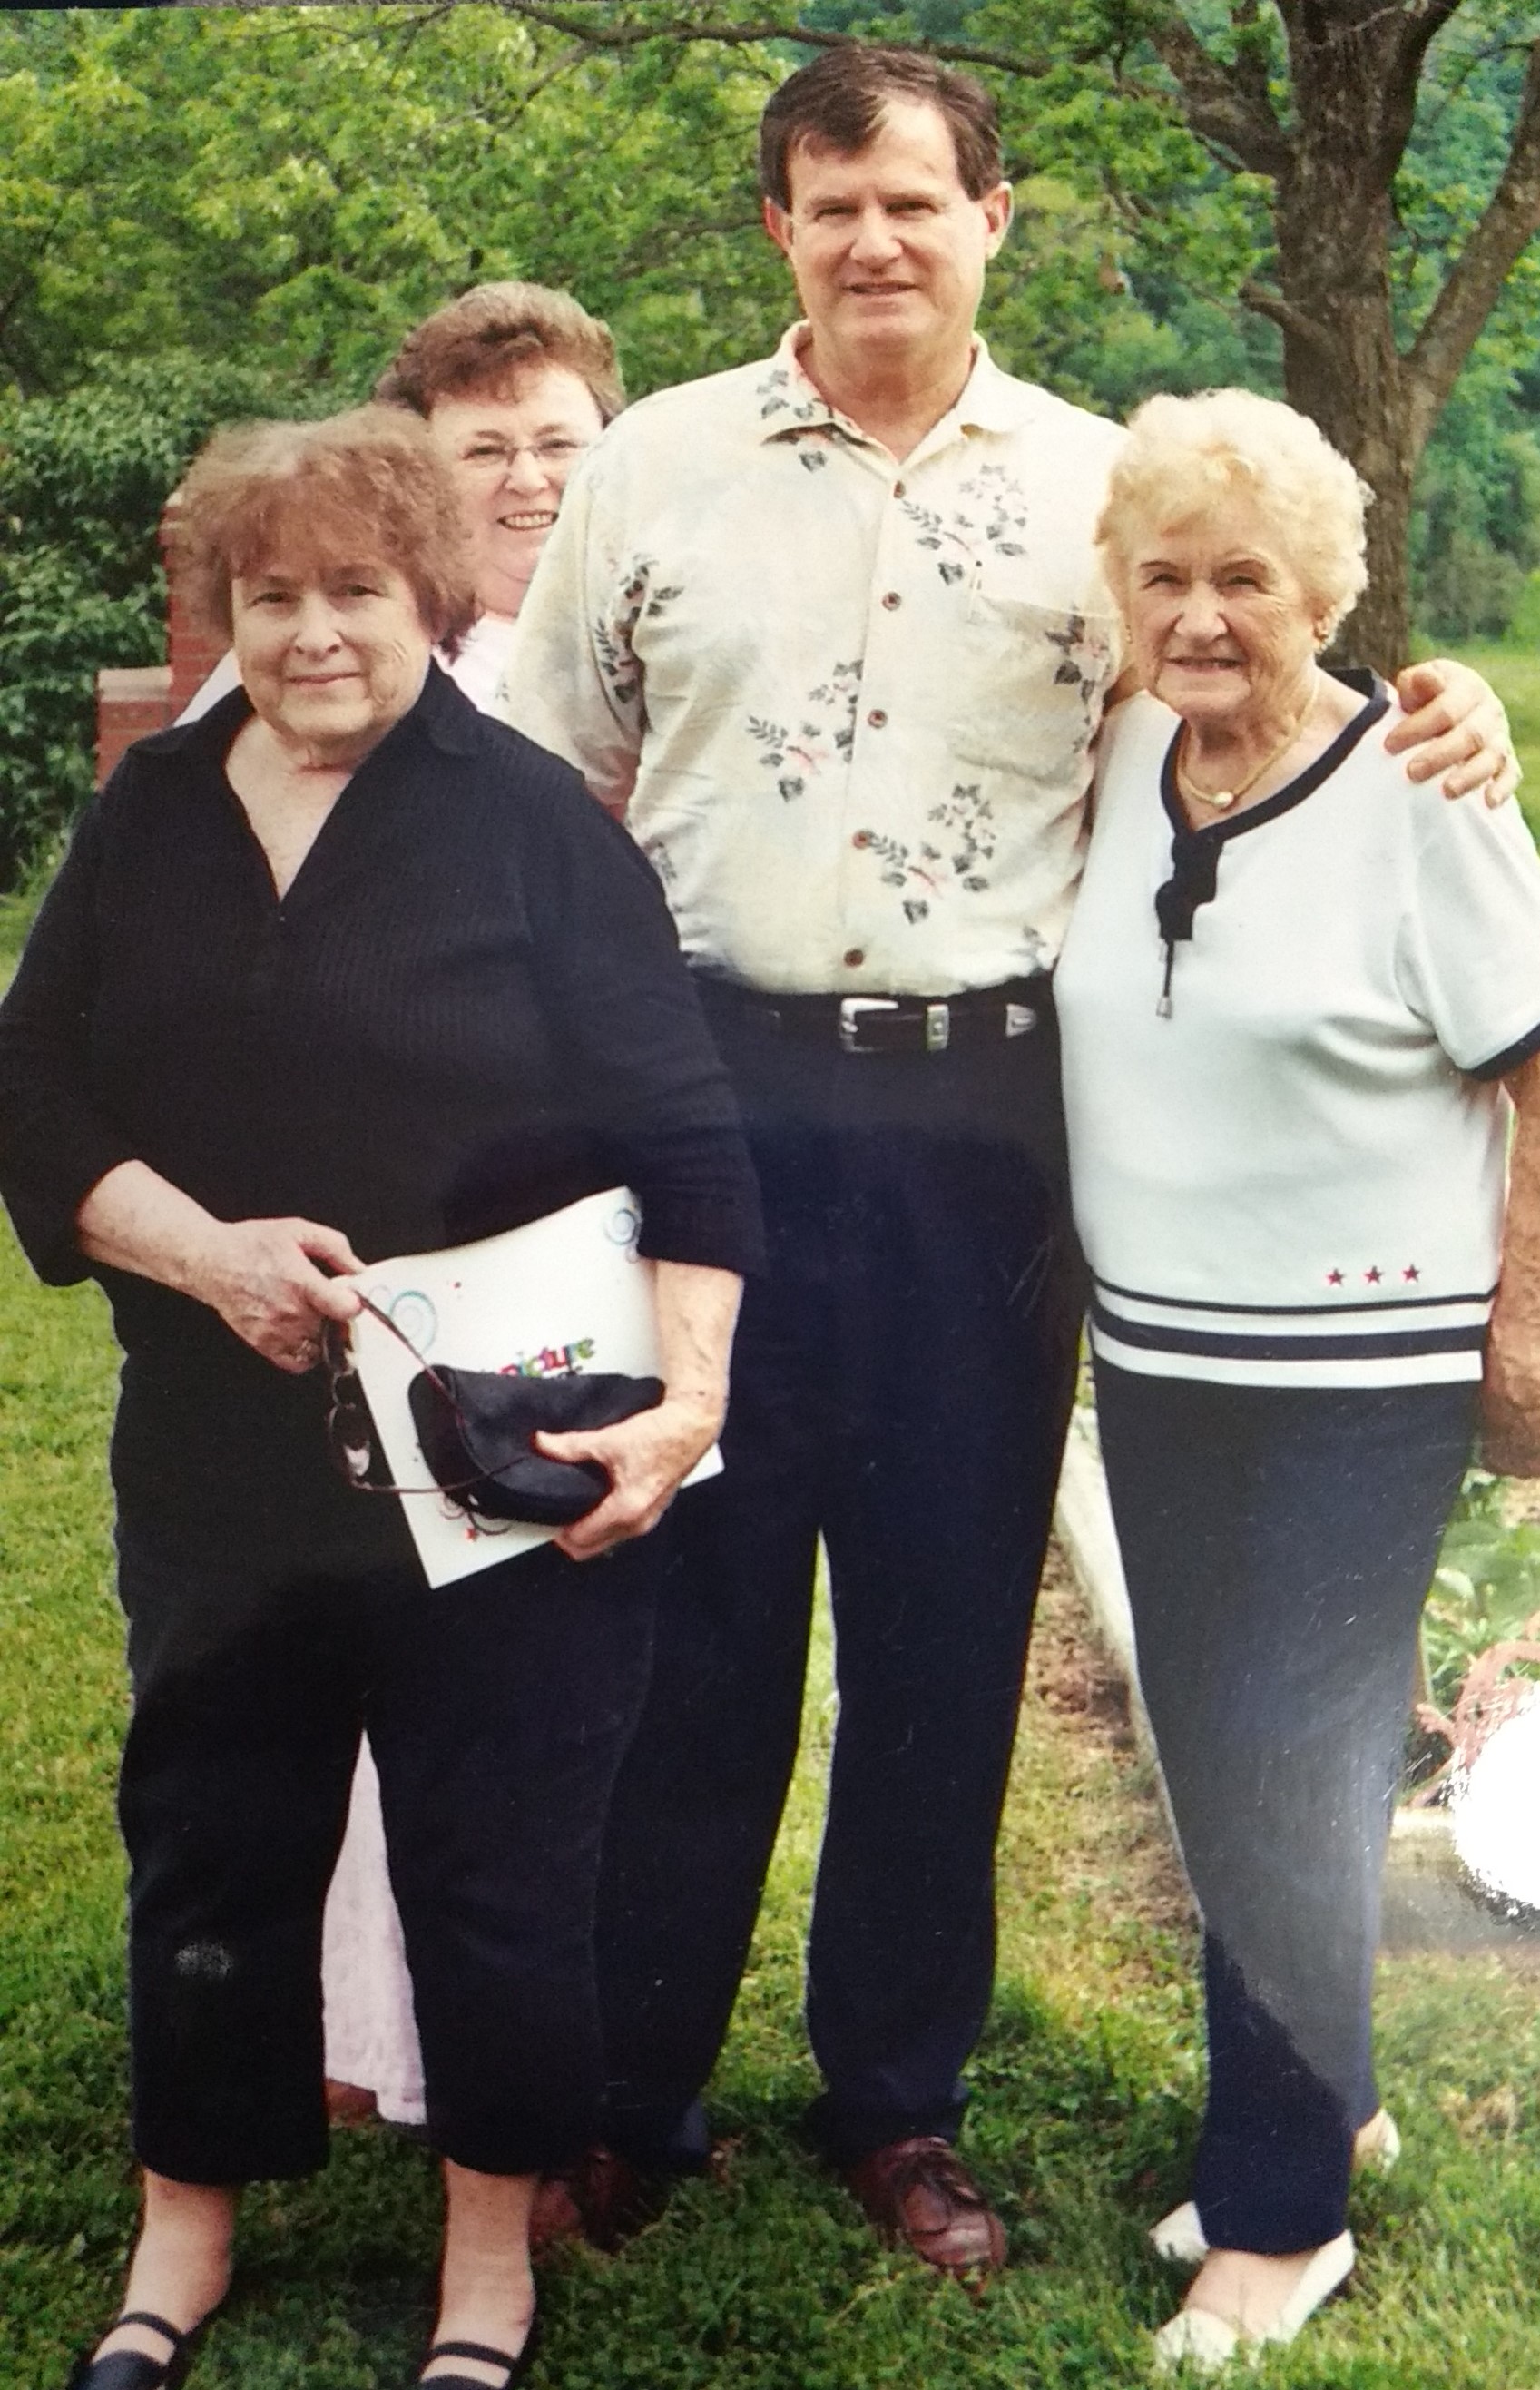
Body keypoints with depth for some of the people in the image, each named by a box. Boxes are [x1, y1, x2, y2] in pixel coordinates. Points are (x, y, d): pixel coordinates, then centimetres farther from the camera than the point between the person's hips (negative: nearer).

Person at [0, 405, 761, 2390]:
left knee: (499, 1862, 6)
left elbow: (682, 1142, -10)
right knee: (211, 1844, 14)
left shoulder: (528, 820, -6)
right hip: (222, 1461, 4)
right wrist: (205, 1251, -13)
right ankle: (186, 2225, 34)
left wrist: (691, 1391, -20)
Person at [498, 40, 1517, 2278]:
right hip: (714, 1096, 0)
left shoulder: (1098, 484, 7)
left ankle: (901, 2098, 27)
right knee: (685, 1610, 6)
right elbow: (553, 795, 9)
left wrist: (1437, 725, -7)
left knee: (950, 1629, 9)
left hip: (982, 1123, 1)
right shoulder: (656, 464, 6)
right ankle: (634, 2091, 23)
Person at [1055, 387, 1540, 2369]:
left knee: (1287, 1766, -1)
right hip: (1155, 1350, 6)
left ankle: (1282, 2208, 16)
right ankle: (1317, 2102, 35)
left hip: (1361, 1367, -6)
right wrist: (1081, 1277, 12)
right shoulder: (1123, 760, 2)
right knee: (1212, 1758, 14)